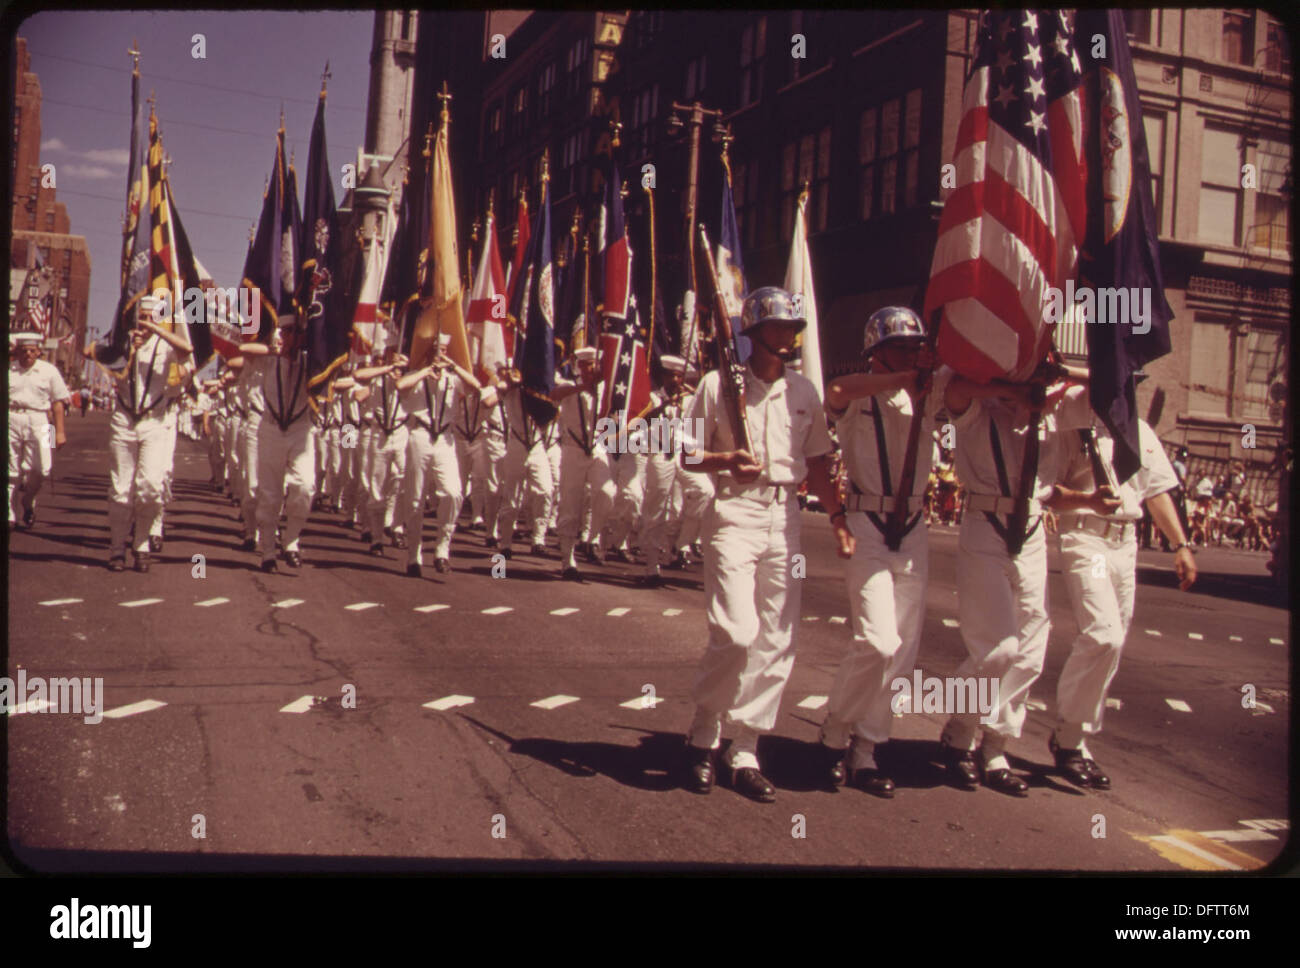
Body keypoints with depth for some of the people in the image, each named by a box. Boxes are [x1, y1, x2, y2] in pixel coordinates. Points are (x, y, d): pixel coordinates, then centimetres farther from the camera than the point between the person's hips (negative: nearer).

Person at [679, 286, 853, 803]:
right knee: (736, 633, -15)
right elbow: (689, 454, 2)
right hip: (735, 513, -4)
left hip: (786, 517, 5)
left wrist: (837, 515, 6)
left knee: (777, 640, 2)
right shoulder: (719, 384, -1)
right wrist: (726, 461, -17)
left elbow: (817, 461, 16)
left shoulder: (804, 391, 11)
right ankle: (703, 733, 10)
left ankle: (746, 753, 14)